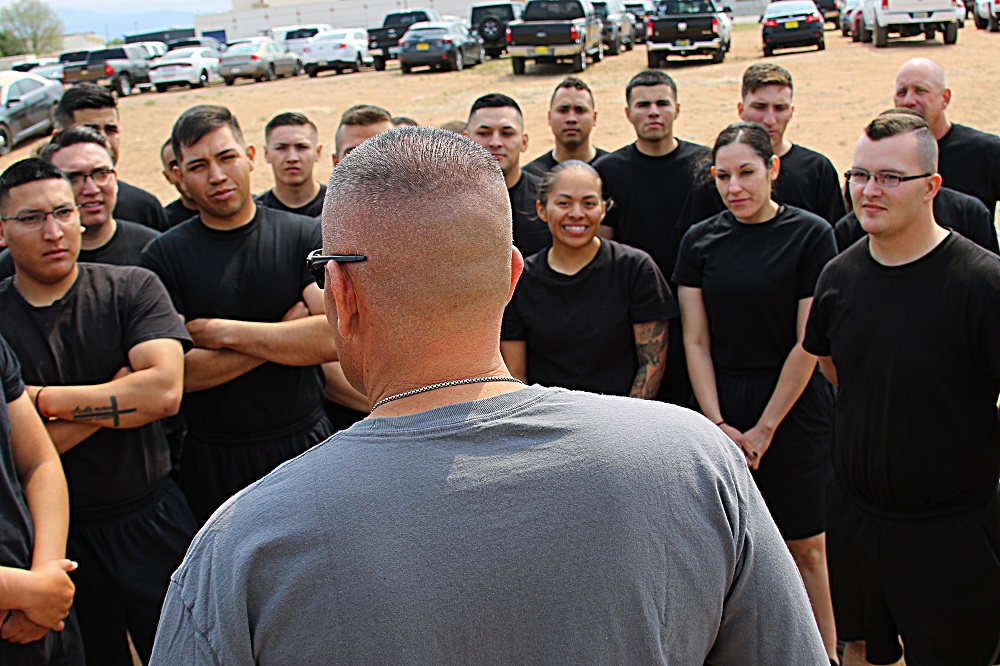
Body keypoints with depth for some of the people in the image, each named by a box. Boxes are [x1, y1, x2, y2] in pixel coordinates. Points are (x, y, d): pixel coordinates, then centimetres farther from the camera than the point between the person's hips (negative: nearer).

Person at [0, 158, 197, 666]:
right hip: (57, 539, 0)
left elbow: (164, 391, -20)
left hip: (151, 524, 0)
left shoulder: (131, 289, -5)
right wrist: (116, 396, -18)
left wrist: (41, 397, -16)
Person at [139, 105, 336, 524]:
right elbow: (177, 373, -13)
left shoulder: (304, 236, -3)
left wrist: (226, 332, -14)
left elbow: (337, 338, -15)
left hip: (307, 446, 1)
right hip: (215, 462, 0)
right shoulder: (162, 257, -4)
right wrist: (286, 334, -14)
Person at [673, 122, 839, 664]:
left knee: (804, 546, 4)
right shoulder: (700, 242, 4)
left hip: (794, 406, -2)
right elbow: (696, 341, 3)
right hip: (722, 404, 3)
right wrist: (718, 424, -5)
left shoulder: (811, 234, -6)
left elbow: (809, 342, -7)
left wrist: (764, 428, -7)